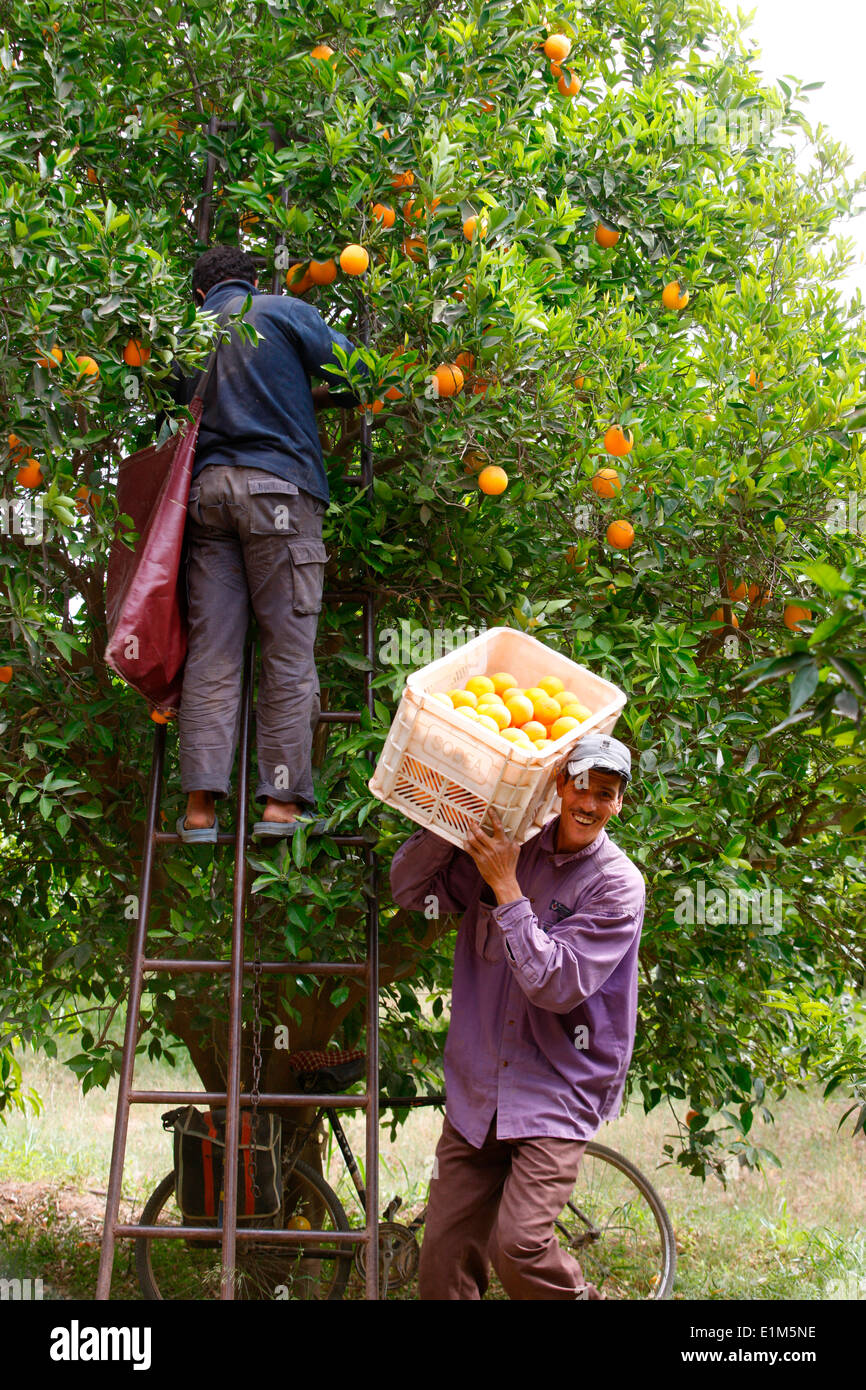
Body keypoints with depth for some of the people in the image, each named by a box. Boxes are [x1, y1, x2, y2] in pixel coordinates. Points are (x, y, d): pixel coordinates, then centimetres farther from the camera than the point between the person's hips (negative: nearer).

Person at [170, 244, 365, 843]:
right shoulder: (285, 312, 8)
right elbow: (354, 373, 3)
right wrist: (313, 395, 21)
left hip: (206, 487, 4)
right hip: (277, 487, -4)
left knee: (211, 649, 1)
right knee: (288, 647, -2)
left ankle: (201, 807, -4)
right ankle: (282, 801, -5)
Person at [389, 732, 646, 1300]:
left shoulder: (619, 884, -9)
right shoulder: (508, 848, 4)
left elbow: (555, 985, -18)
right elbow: (409, 889, 5)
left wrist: (507, 890, -19)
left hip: (557, 1093, -4)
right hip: (477, 1088, 4)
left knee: (519, 1245, -17)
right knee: (445, 1259, 3)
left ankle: (584, 1295, 11)